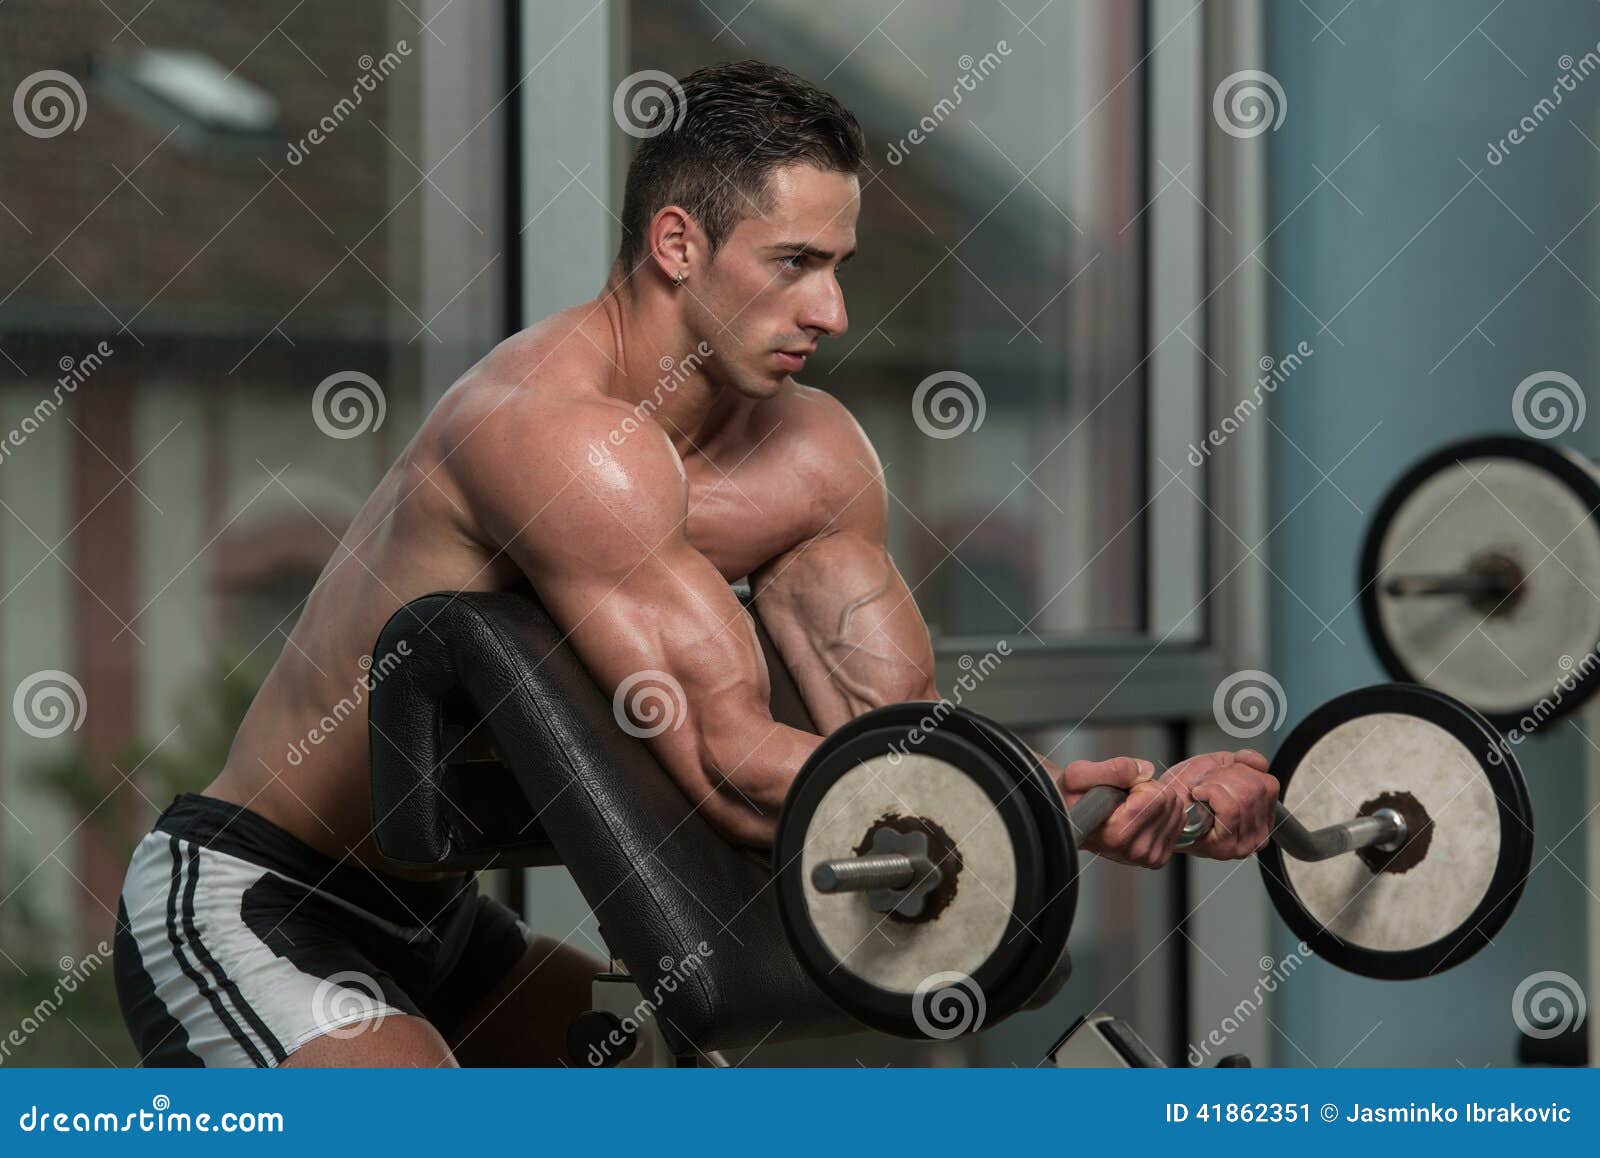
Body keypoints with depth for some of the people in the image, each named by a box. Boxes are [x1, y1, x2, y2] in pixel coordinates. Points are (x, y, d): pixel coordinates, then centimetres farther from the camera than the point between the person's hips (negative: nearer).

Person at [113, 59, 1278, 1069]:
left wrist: (1147, 798, -25)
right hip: (244, 913, -10)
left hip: (430, 919, 10)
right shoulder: (561, 433, -29)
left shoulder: (812, 460, -2)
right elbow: (731, 763, -36)